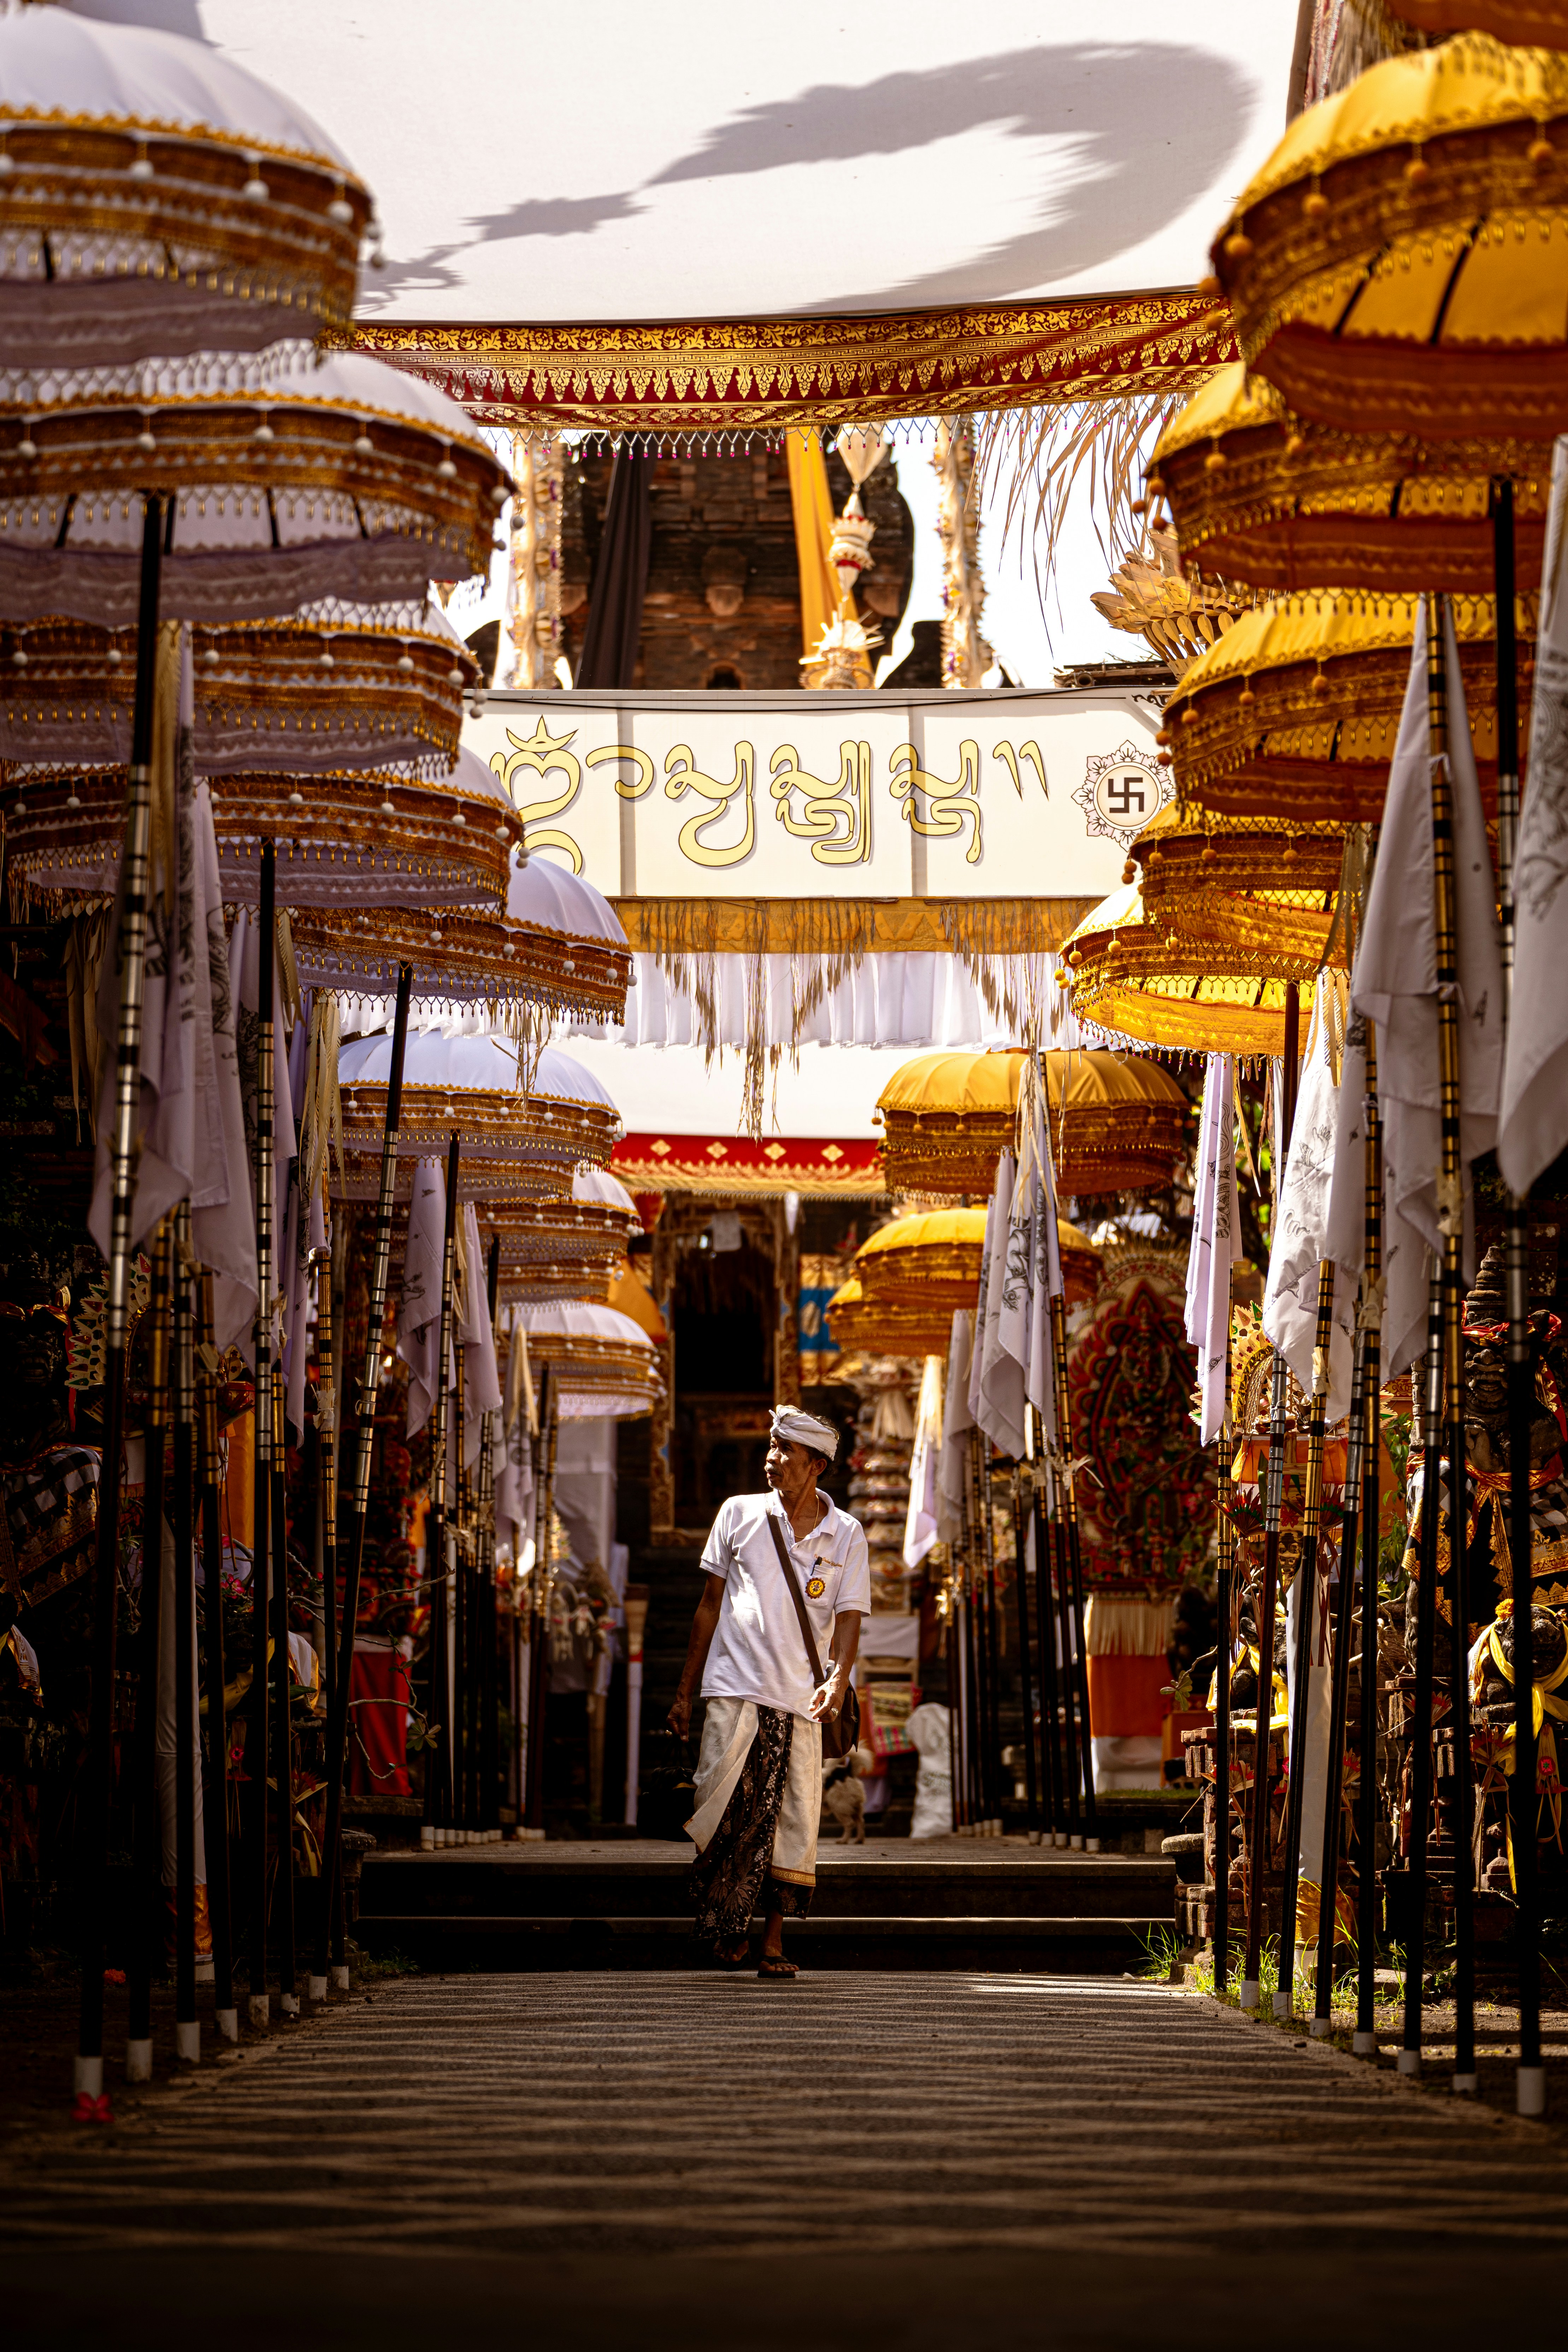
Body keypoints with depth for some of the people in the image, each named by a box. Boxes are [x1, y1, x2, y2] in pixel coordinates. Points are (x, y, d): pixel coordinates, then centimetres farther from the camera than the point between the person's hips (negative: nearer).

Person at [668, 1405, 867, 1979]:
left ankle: (773, 1941, 7)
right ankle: (727, 1926, 3)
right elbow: (710, 1606, 13)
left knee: (793, 1822, -2)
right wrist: (685, 1691, 11)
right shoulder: (740, 1515, 9)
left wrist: (838, 1680, -18)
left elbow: (848, 1619, 2)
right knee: (725, 1803, -15)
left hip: (800, 1700, 1)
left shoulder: (846, 1536, 8)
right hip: (735, 1688, -1)